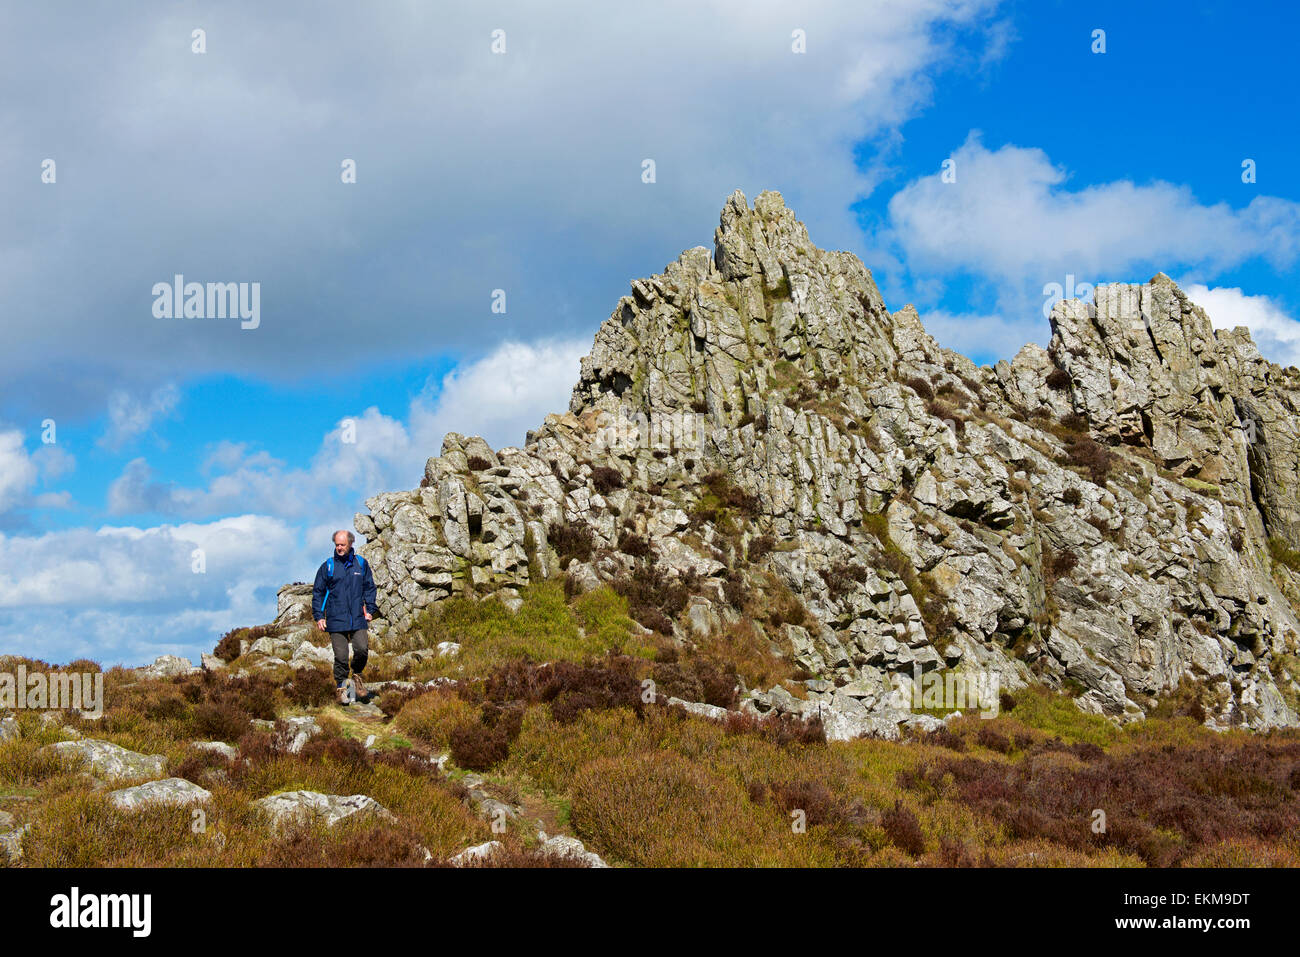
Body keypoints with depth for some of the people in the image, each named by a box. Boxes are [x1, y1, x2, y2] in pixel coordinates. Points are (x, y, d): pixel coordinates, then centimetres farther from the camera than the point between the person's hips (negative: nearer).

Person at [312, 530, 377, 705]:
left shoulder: (361, 564, 8)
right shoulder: (327, 566, 3)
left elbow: (369, 588, 16)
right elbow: (318, 592, 7)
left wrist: (370, 610, 6)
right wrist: (319, 616, 0)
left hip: (358, 618, 1)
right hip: (336, 620, -1)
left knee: (362, 649, -12)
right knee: (341, 656, -3)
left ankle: (357, 674, 16)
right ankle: (341, 686, 13)